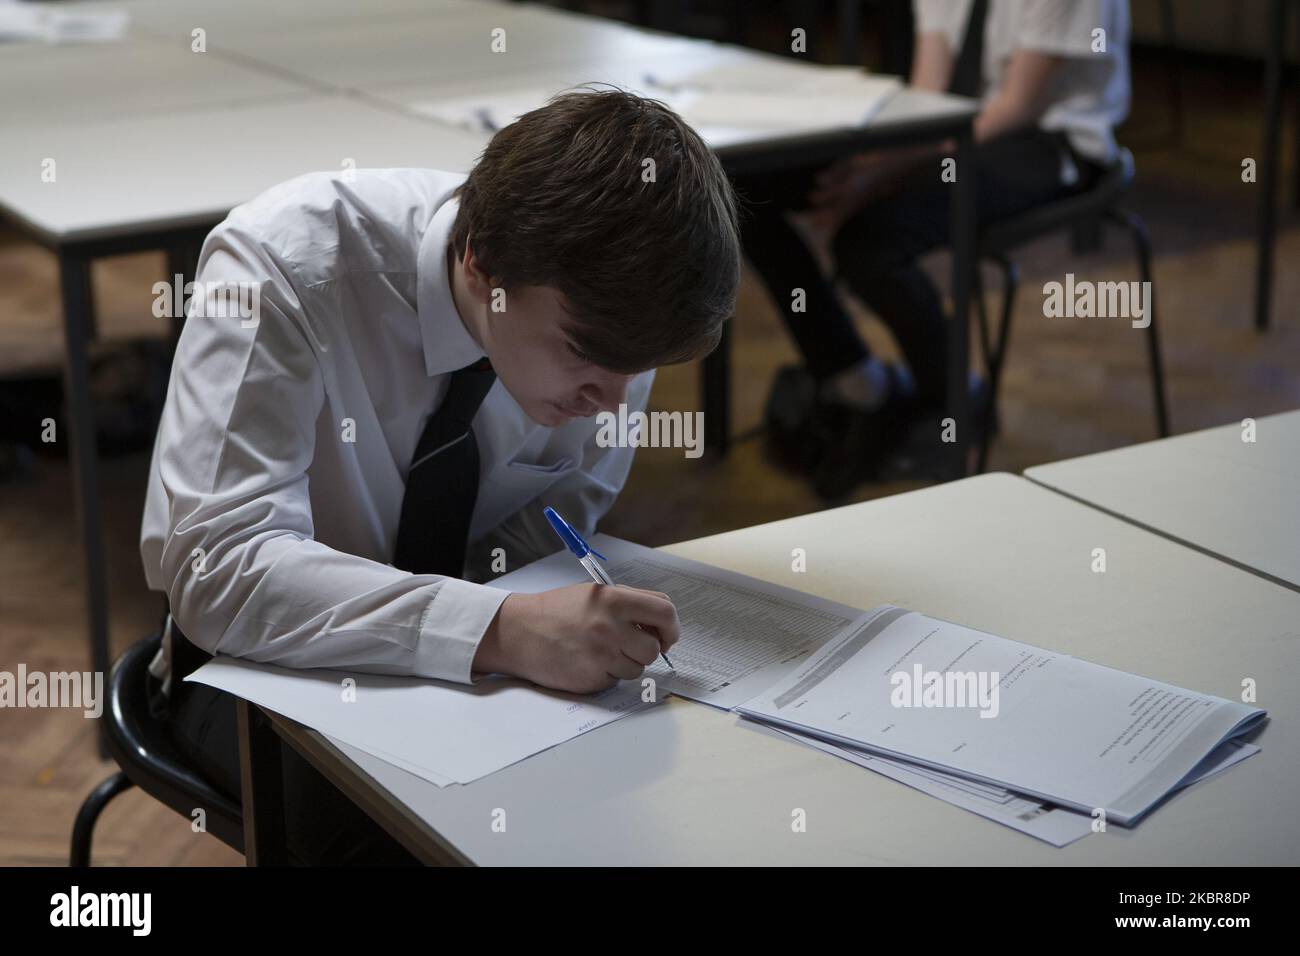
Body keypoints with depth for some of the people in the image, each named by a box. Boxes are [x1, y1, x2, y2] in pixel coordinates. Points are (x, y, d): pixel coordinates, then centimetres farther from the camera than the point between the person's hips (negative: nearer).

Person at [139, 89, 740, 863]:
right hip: (266, 667, -3)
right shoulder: (285, 267, -29)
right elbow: (219, 571, -37)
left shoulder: (607, 304, -16)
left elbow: (569, 506, 0)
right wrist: (500, 629, -48)